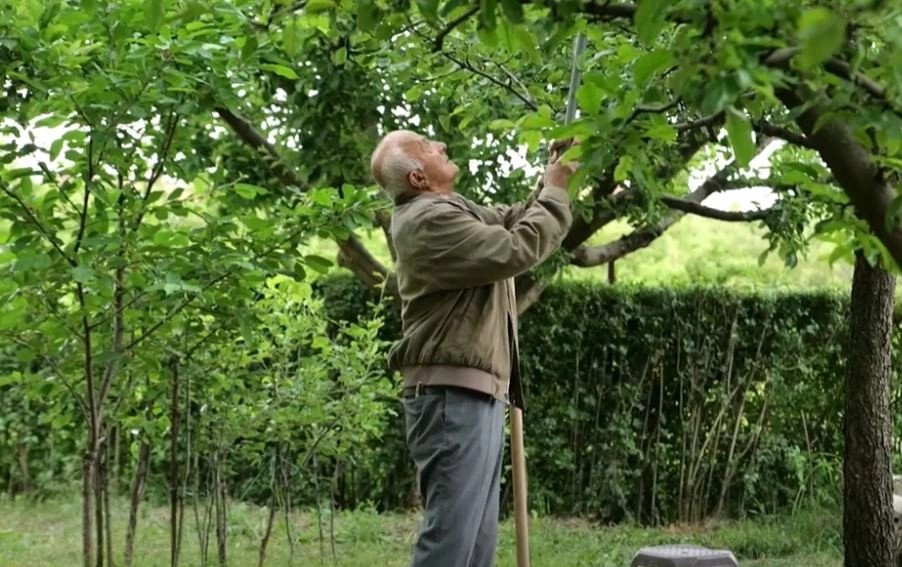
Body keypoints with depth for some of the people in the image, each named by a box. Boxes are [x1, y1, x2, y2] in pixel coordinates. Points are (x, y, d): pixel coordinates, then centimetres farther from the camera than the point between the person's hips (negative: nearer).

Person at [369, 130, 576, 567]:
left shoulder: (450, 209, 18)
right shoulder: (429, 220, -15)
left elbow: (516, 221, 25)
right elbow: (517, 249, -19)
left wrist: (553, 178, 11)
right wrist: (556, 189, -7)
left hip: (475, 393, 11)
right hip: (453, 396, -11)